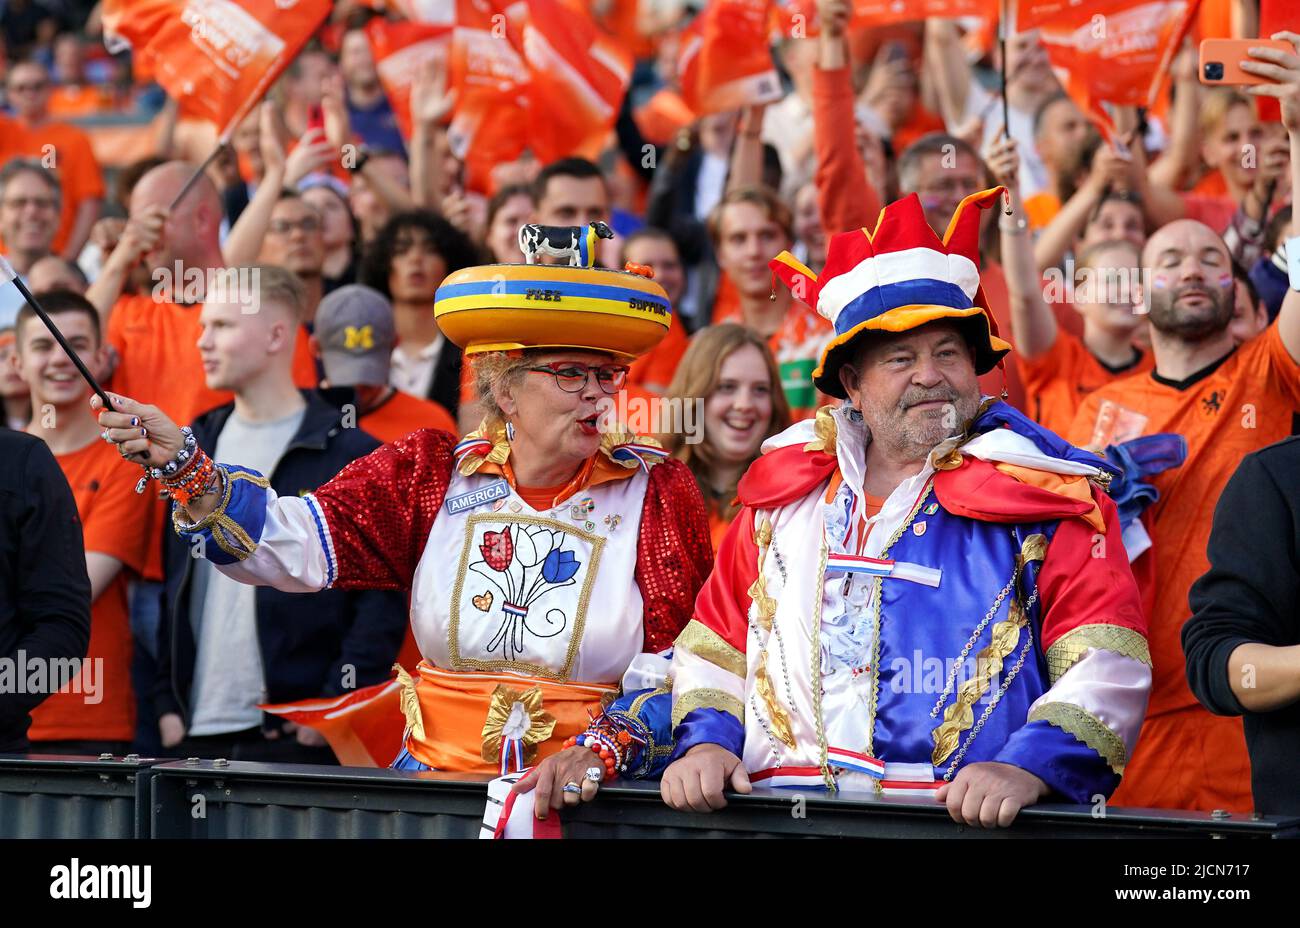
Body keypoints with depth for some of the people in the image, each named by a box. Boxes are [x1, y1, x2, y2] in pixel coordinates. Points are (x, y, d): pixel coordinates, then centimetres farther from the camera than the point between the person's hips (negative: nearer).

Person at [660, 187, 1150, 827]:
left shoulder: (1036, 491, 7)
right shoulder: (785, 491, 20)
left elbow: (1108, 665, -3)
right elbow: (713, 650, 24)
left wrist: (1027, 768, -18)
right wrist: (706, 743, 5)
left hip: (974, 823, -3)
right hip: (782, 816, 3)